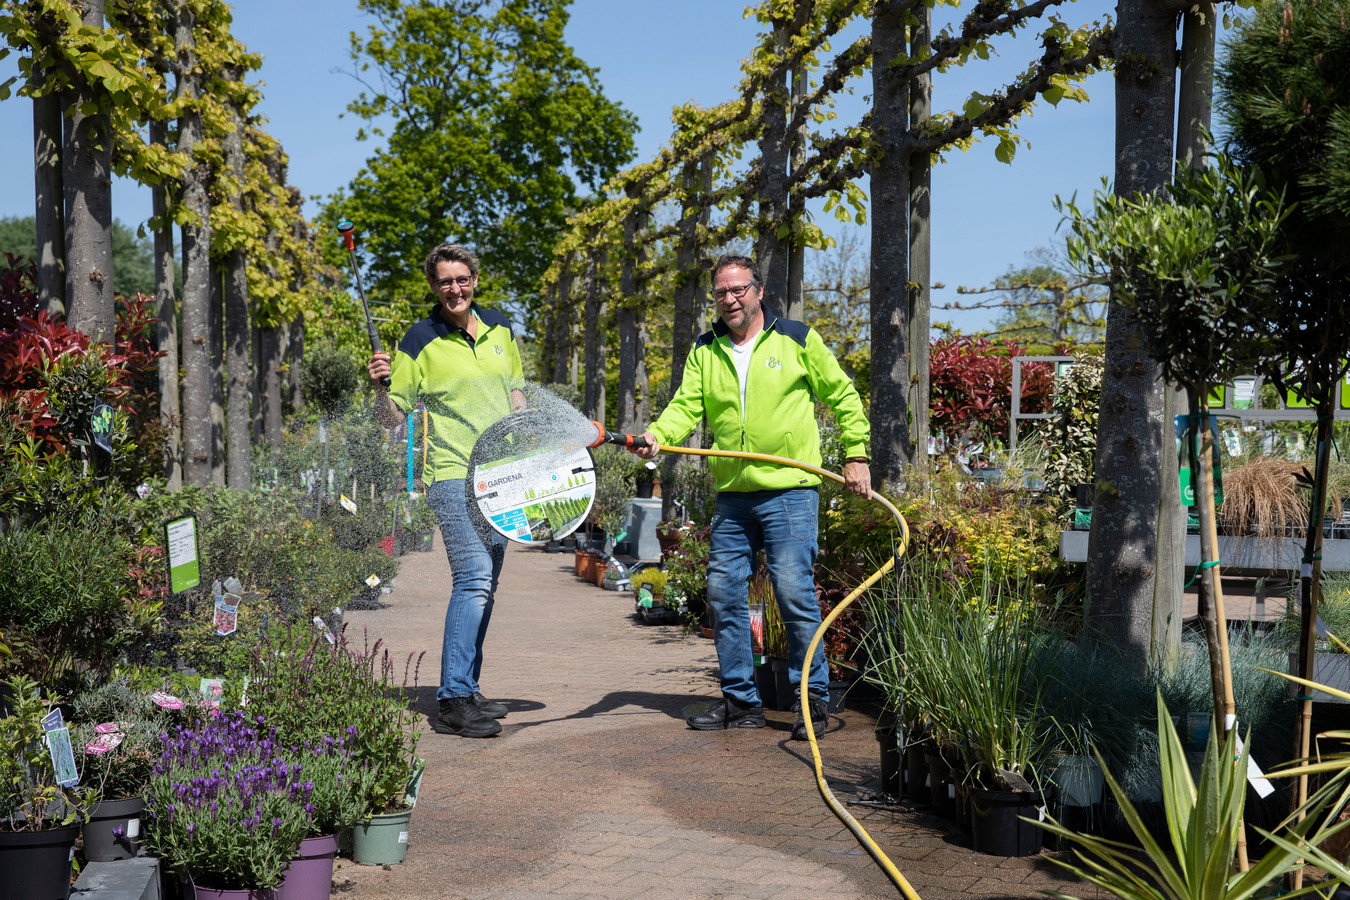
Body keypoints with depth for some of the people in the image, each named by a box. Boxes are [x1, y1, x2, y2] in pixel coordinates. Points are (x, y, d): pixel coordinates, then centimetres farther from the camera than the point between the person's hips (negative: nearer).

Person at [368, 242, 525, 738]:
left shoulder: (499, 328, 10)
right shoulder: (421, 341, -6)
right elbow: (392, 418, -5)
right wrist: (381, 387, -24)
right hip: (453, 475, -7)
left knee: (483, 584, 11)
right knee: (473, 578, -18)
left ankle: (467, 689, 21)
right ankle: (452, 701, -17)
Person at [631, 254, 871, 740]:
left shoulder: (797, 340, 3)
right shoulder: (704, 352, 13)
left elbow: (843, 397, 8)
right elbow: (687, 404, 2)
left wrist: (857, 455, 2)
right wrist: (657, 433, -18)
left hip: (789, 490, -5)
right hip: (731, 496, 5)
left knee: (795, 593, -8)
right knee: (724, 595, 5)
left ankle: (813, 700, 3)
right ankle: (740, 700, 18)